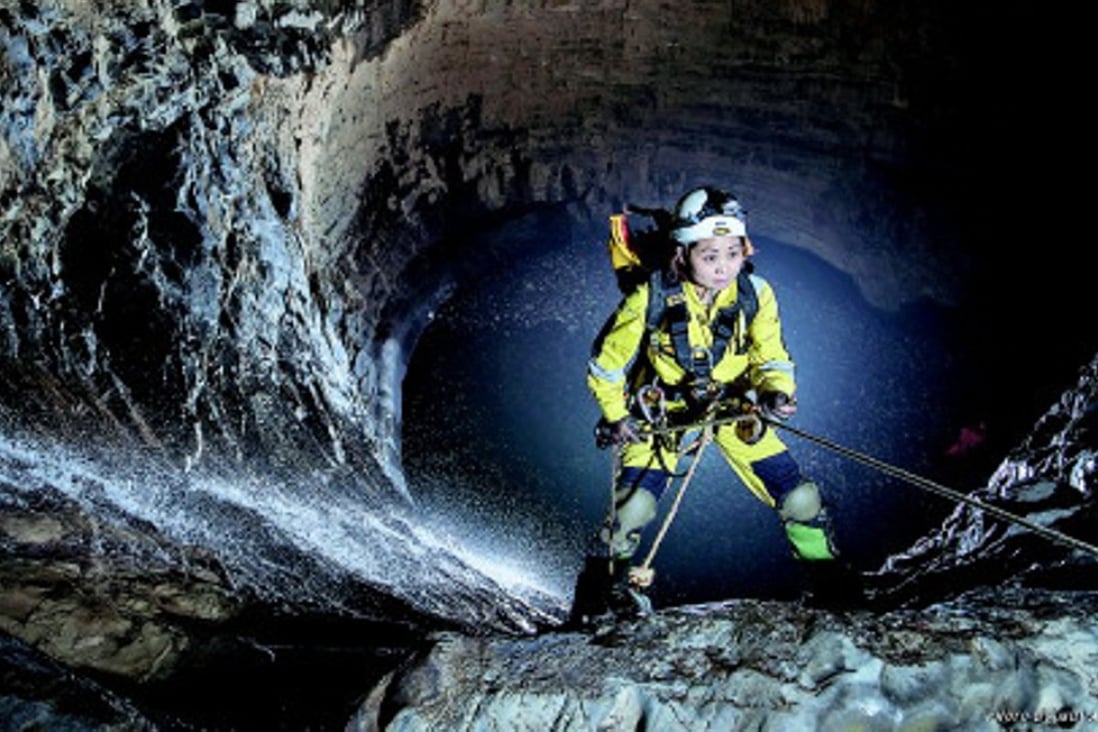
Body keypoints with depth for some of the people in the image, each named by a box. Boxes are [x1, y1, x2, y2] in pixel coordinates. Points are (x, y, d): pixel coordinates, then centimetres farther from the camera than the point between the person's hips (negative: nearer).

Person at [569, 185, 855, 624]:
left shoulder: (755, 295, -17)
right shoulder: (652, 299, -23)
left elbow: (770, 358, -6)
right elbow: (606, 363, -9)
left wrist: (775, 392, -26)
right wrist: (616, 416, -10)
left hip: (732, 403, 2)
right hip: (662, 408, -2)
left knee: (799, 498, -2)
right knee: (634, 505, -17)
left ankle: (827, 572, 25)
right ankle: (602, 583, 10)